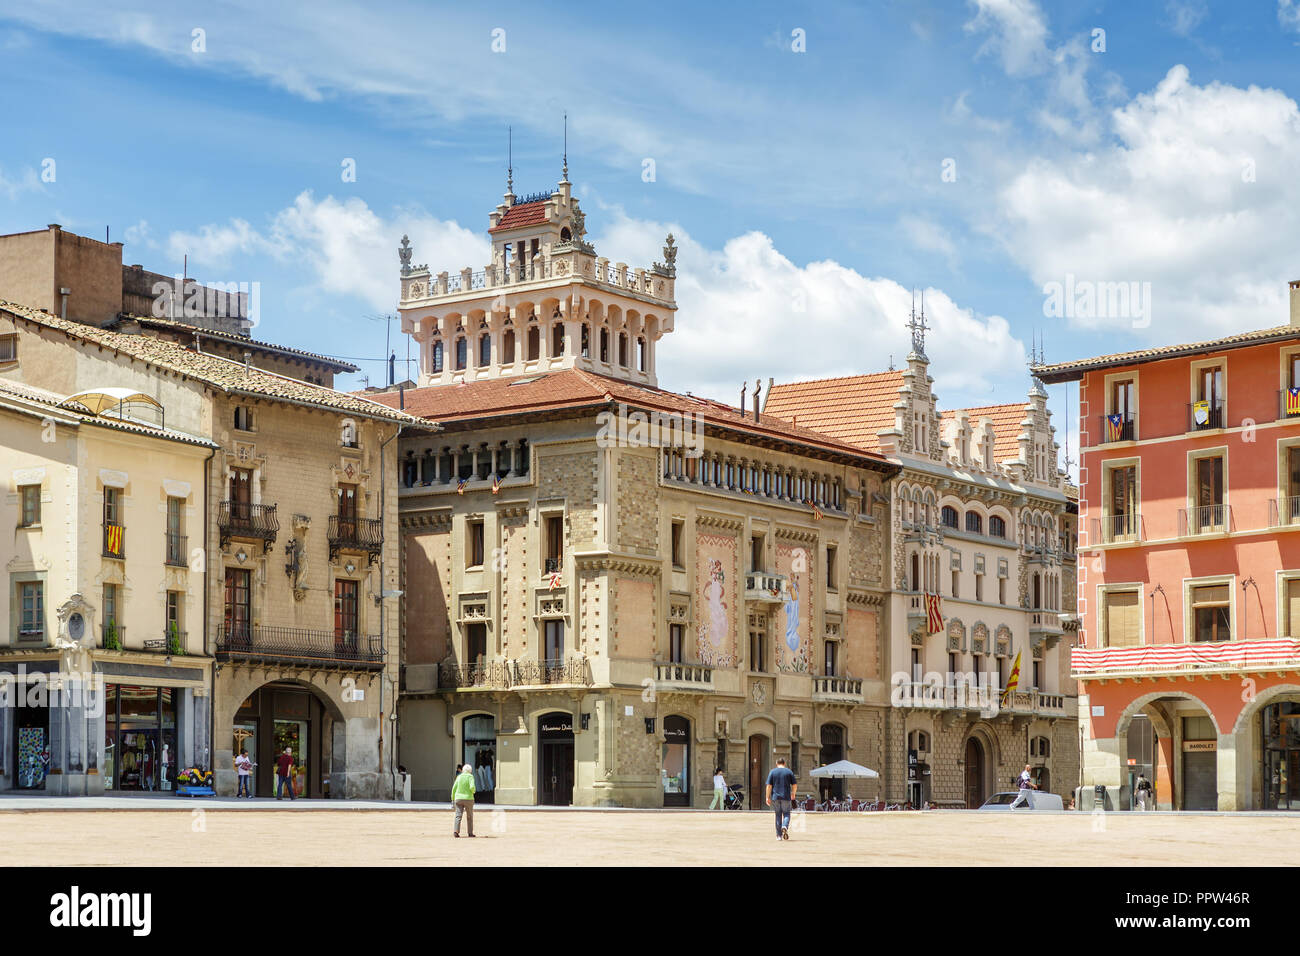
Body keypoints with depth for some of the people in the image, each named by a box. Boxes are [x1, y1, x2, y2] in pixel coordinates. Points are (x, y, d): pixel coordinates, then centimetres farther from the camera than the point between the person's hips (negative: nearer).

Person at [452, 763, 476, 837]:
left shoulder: (459, 777, 7)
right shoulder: (470, 776, -5)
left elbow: (454, 788, 4)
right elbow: (472, 787, -18)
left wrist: (453, 798, 12)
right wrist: (473, 791, 5)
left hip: (459, 798, 2)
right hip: (468, 799, -2)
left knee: (458, 816, -3)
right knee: (469, 816, 12)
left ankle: (456, 831, -21)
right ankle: (470, 833, 16)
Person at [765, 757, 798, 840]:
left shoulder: (772, 772, 2)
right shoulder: (789, 772, 3)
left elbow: (769, 786, -4)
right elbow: (795, 785, 3)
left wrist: (768, 797, 0)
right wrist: (793, 794, 20)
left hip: (775, 797, 1)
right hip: (786, 797, -1)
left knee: (778, 815, 9)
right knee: (786, 814, 9)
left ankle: (779, 835, 9)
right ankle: (785, 826, -21)